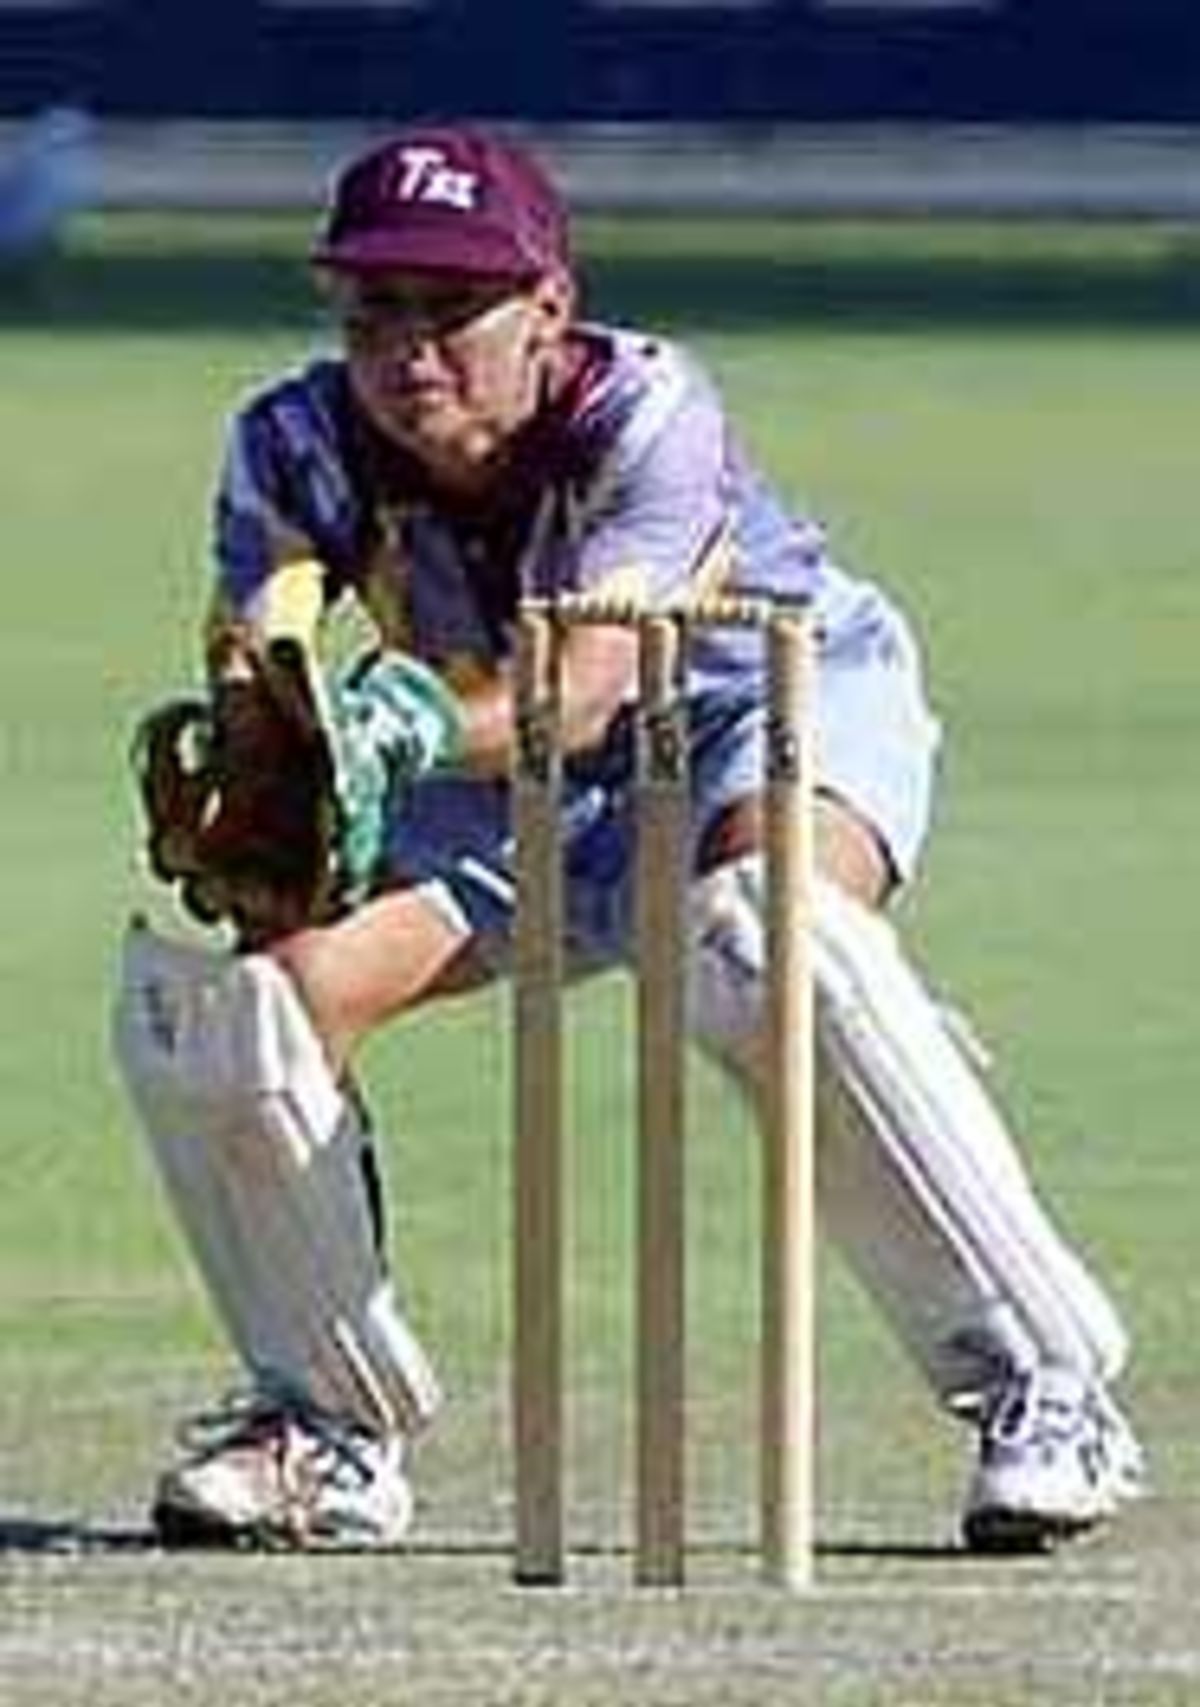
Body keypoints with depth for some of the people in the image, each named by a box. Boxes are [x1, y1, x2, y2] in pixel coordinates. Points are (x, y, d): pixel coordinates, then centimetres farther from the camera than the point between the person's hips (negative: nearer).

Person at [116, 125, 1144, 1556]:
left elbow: (586, 688, -44)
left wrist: (422, 728, -65)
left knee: (764, 927, -39)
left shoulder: (647, 414, -31)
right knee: (221, 986, -16)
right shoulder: (298, 445, -19)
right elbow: (254, 664, -33)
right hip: (516, 789, 5)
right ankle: (337, 1428, 6)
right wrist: (241, 806, -57)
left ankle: (1043, 1389, -32)